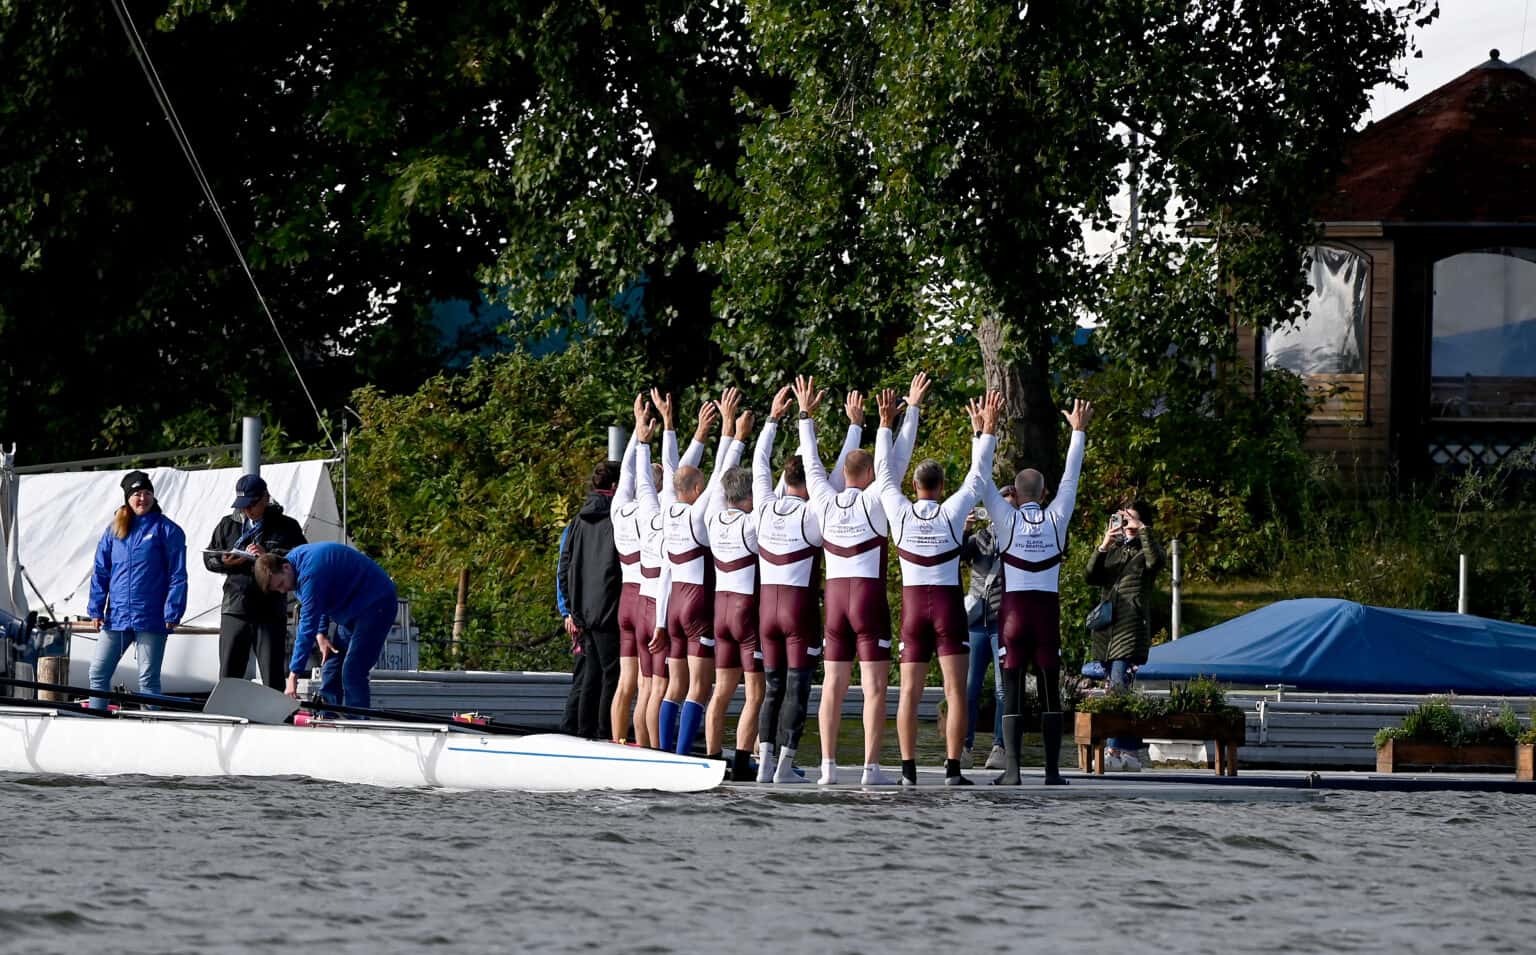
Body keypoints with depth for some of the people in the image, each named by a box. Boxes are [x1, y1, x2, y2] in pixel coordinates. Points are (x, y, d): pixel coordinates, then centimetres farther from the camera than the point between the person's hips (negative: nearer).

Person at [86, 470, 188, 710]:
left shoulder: (166, 530, -2)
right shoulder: (114, 530, 10)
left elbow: (177, 575, -5)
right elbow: (100, 571, 11)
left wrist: (172, 613, -12)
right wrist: (96, 609, 3)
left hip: (151, 618, -4)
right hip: (116, 617, 4)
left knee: (148, 678, -1)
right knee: (98, 672, 4)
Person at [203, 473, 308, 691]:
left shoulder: (285, 526, 3)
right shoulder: (228, 525, 14)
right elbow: (209, 557, 18)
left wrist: (269, 556, -19)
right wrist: (225, 561, -5)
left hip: (271, 613, -3)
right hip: (235, 611, 3)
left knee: (272, 677, -2)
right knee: (228, 675, 4)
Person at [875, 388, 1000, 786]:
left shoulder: (900, 513, -3)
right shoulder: (952, 512, -6)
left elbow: (883, 471, 7)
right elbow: (978, 475, 1)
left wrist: (886, 424, 13)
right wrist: (985, 430, 7)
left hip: (913, 604, 2)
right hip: (948, 604, -2)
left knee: (910, 691, 2)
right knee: (955, 690, -3)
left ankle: (908, 770, -3)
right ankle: (952, 768, -10)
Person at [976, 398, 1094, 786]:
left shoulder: (1007, 519, -1)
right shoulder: (1056, 519, 2)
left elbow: (984, 483, 3)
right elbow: (1070, 478, 11)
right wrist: (1078, 432, 20)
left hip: (1014, 609, -1)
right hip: (1048, 610, 1)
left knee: (1012, 691, -2)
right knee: (1050, 691, 2)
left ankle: (1012, 769, -10)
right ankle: (1052, 770, -1)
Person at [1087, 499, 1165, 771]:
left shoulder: (1145, 550, 6)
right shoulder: (1113, 549, 20)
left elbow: (1156, 561, -18)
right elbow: (1091, 576, 7)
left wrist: (1142, 530, -15)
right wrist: (1103, 547, -5)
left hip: (1131, 627, -6)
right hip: (1107, 624, 6)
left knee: (1118, 689, -17)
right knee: (1120, 691, 8)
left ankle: (1115, 751, -21)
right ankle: (1131, 752, 11)